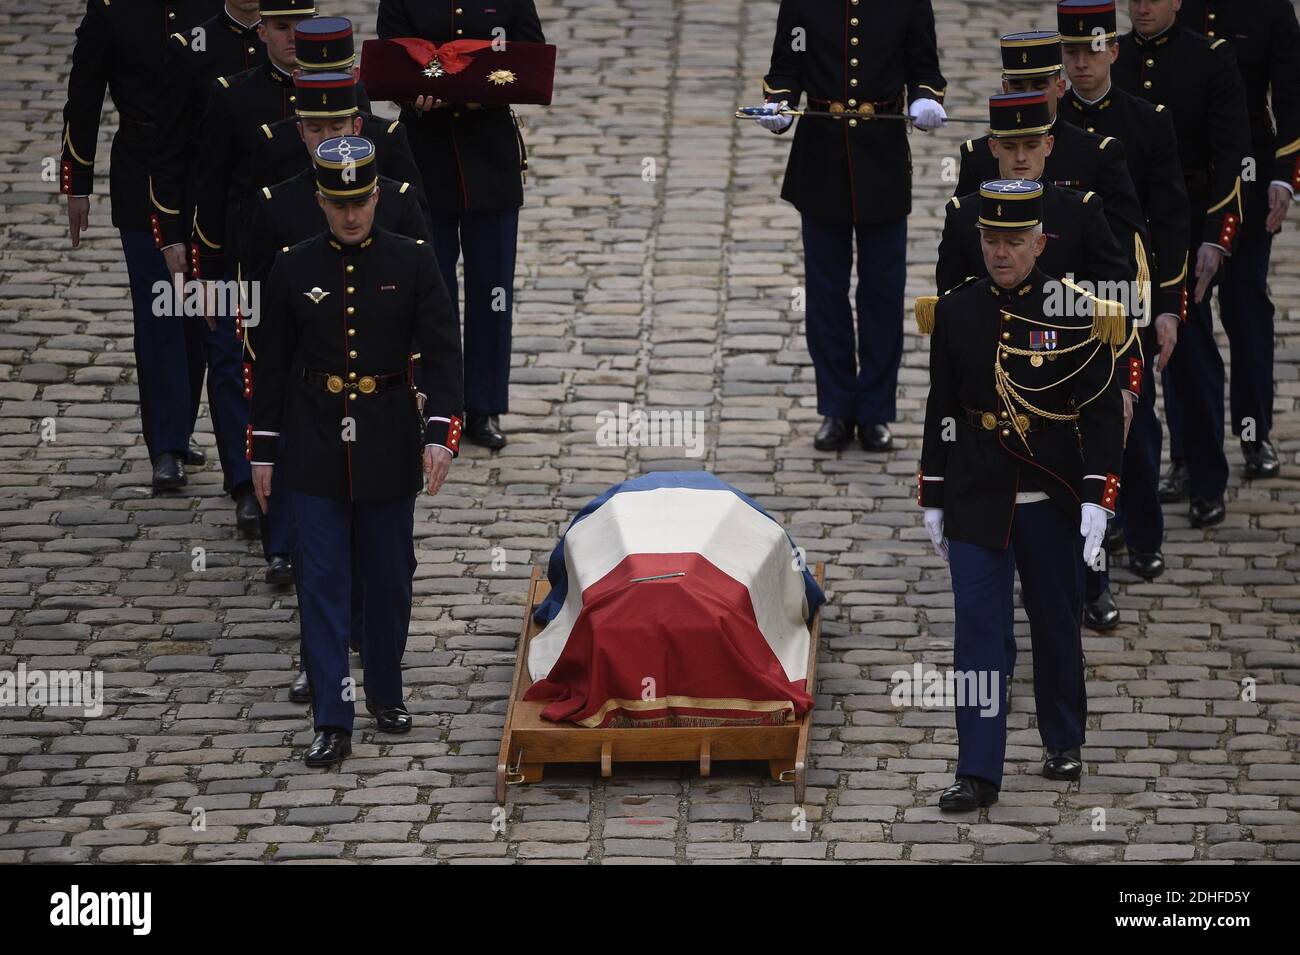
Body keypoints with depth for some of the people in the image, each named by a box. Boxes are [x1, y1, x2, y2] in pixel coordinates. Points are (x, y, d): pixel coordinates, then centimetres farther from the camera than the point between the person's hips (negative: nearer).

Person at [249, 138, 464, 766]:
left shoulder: (412, 262, -3)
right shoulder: (293, 268, -1)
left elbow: (442, 351, -7)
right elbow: (273, 365, 5)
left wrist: (441, 432, -18)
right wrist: (263, 451, 4)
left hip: (388, 443, 0)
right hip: (314, 447, 0)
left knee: (389, 577, 11)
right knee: (323, 581, -3)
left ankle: (386, 694, 29)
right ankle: (332, 722, -4)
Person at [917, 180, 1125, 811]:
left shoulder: (1077, 314, -6)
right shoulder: (955, 313, 1)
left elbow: (1103, 411, -6)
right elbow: (941, 409, 8)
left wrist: (1097, 499, -14)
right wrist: (933, 499, 8)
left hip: (1053, 501, -1)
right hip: (977, 501, 1)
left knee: (1056, 625, 13)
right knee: (978, 629, -5)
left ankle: (1064, 745, 33)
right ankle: (978, 772, -4)